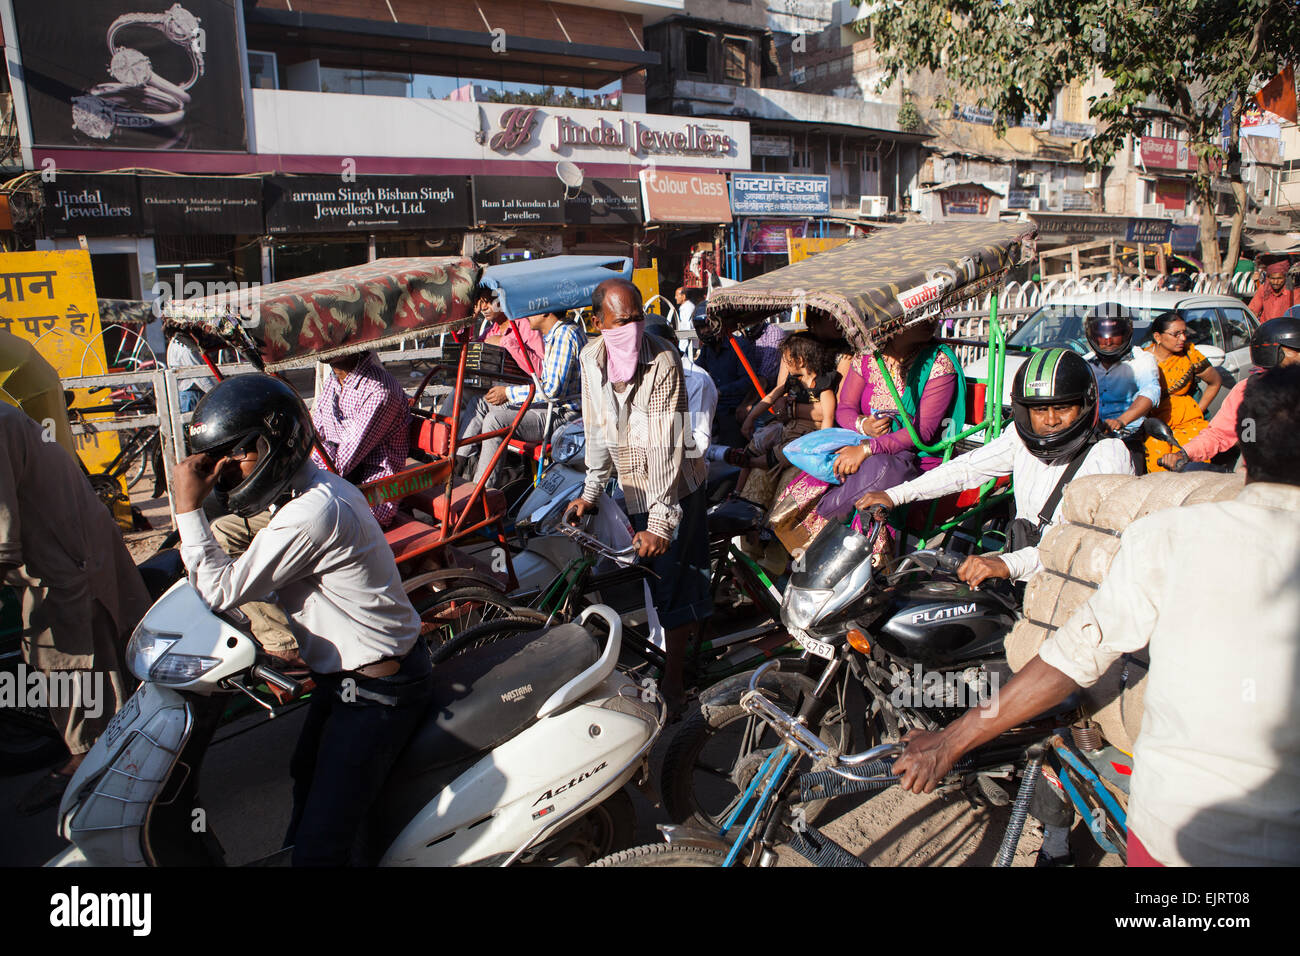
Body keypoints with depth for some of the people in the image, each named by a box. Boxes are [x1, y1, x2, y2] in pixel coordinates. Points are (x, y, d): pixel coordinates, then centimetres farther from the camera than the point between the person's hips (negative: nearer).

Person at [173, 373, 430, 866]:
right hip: (345, 675, 11)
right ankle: (293, 850, 57)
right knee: (306, 778, 33)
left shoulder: (313, 512, -28)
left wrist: (188, 509, -18)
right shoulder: (313, 488, 7)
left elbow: (223, 591, -22)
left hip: (374, 691, -11)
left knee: (321, 843, -7)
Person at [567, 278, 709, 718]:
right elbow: (598, 428, 6)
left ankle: (672, 681, 13)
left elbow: (666, 444, -28)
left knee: (674, 579, -1)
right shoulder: (592, 358, -5)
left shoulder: (663, 361, -24)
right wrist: (591, 489, 5)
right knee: (650, 577, 17)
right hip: (634, 487, 6)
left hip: (675, 488, -6)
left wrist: (660, 520, -31)